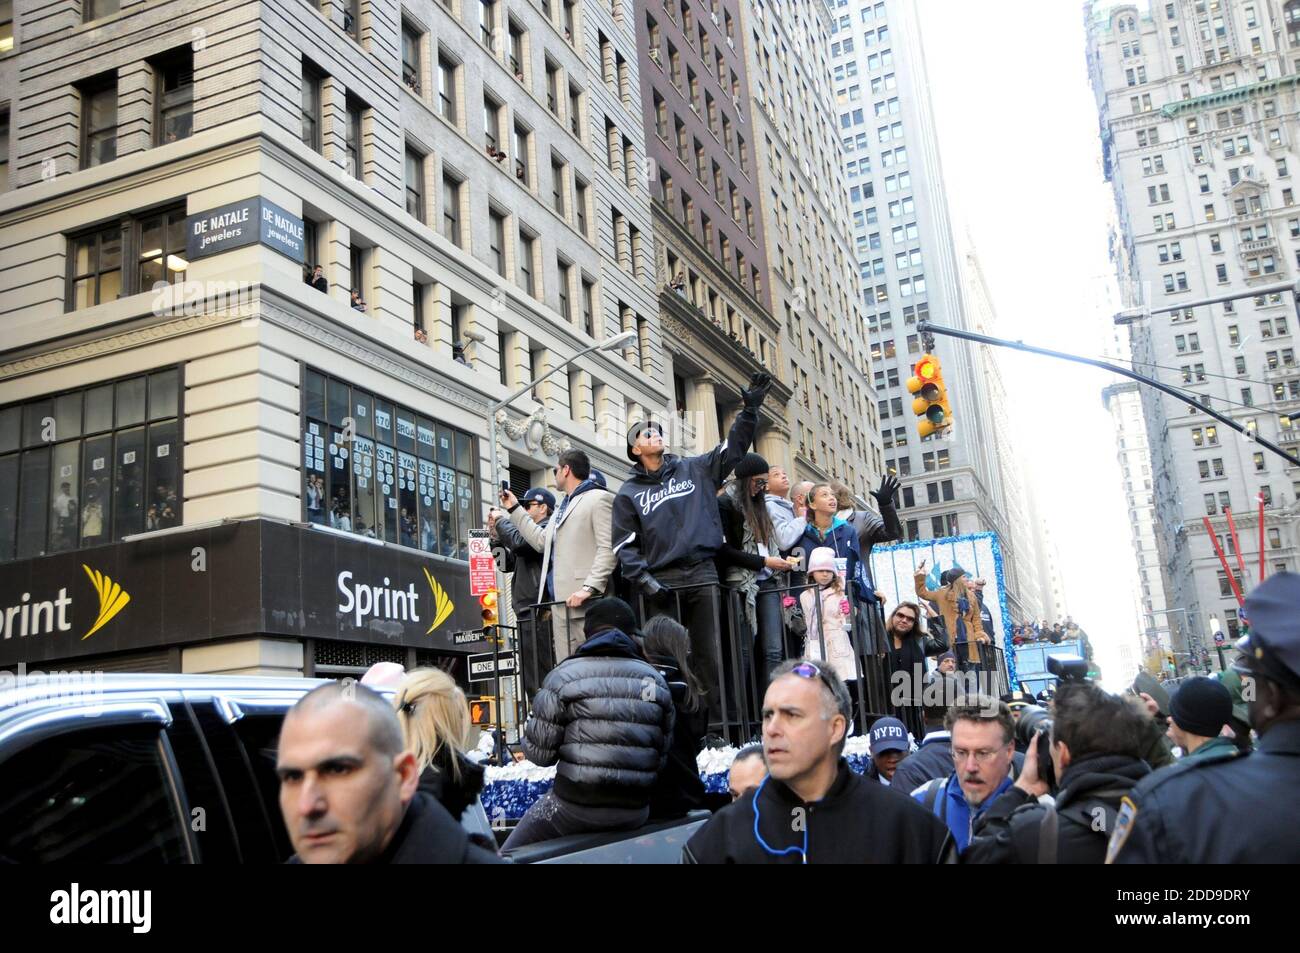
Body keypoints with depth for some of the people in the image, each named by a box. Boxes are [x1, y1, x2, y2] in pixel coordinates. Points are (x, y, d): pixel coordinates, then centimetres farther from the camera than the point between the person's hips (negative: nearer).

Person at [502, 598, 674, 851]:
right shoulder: (656, 680, 5)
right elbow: (662, 754, 5)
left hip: (576, 804, -5)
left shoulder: (566, 675, -7)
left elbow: (539, 751, -7)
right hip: (636, 811, 5)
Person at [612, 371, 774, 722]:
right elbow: (625, 545, 4)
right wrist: (645, 582, -8)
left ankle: (715, 722, 4)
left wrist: (750, 409, -2)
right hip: (662, 583, -1)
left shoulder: (695, 469, 14)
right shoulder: (629, 492, 9)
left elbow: (734, 447, 9)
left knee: (709, 655, 1)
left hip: (703, 576, 1)